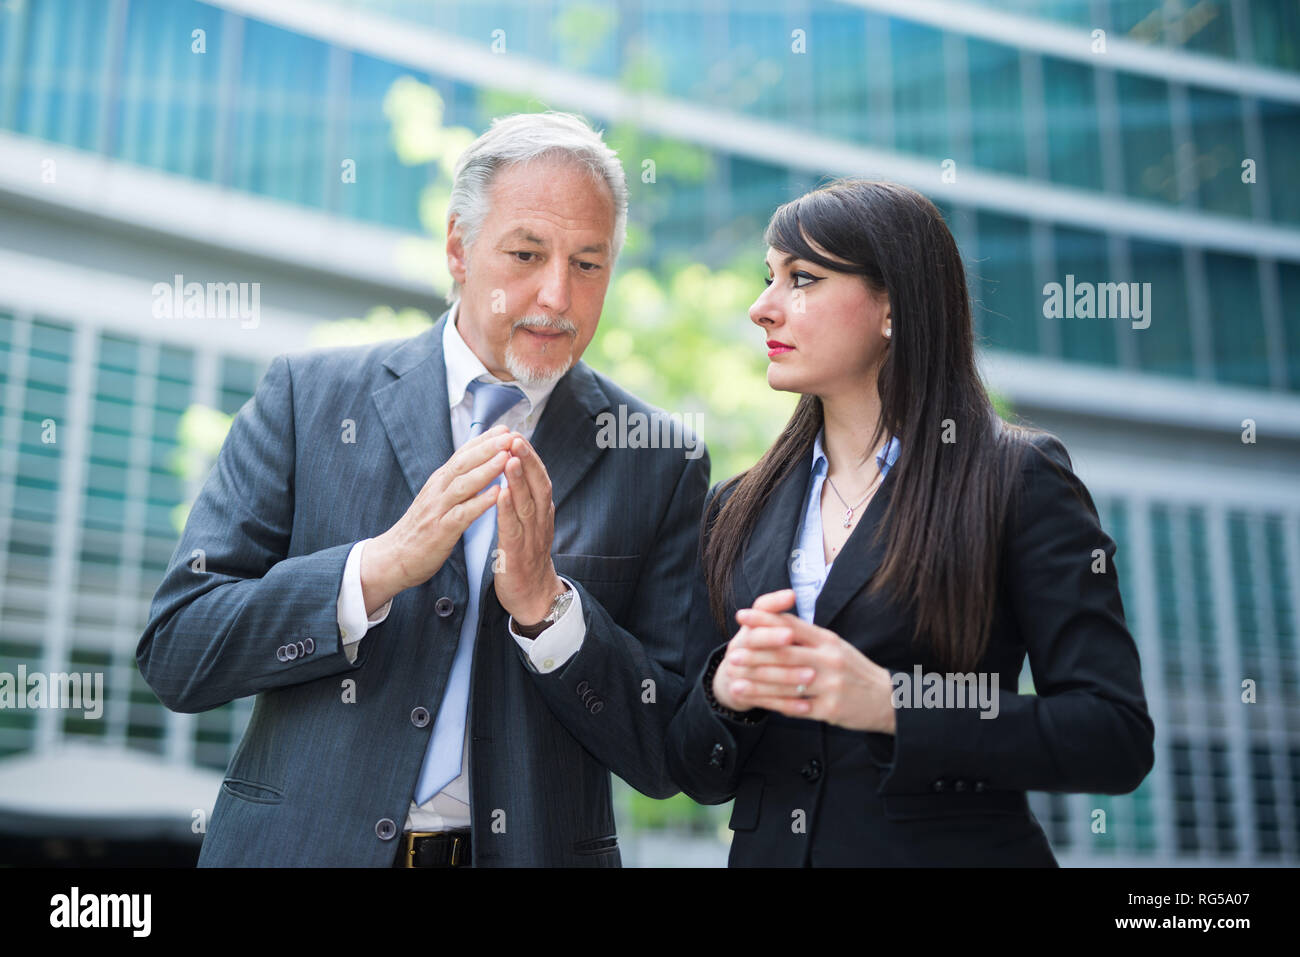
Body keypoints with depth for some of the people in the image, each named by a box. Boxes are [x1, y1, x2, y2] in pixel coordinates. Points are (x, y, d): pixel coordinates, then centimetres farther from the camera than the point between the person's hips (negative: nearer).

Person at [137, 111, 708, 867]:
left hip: (533, 848, 1)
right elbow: (174, 654, -8)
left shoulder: (663, 464, -4)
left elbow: (665, 759, -5)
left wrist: (545, 601, -20)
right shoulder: (308, 396, -4)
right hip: (303, 843, 0)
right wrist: (380, 566, -20)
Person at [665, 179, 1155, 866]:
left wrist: (890, 702, -22)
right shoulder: (736, 509, 3)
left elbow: (1117, 737, -14)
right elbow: (696, 776, 4)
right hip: (767, 847, 4)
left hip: (954, 846, -3)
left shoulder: (1019, 481, -8)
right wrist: (724, 691, -17)